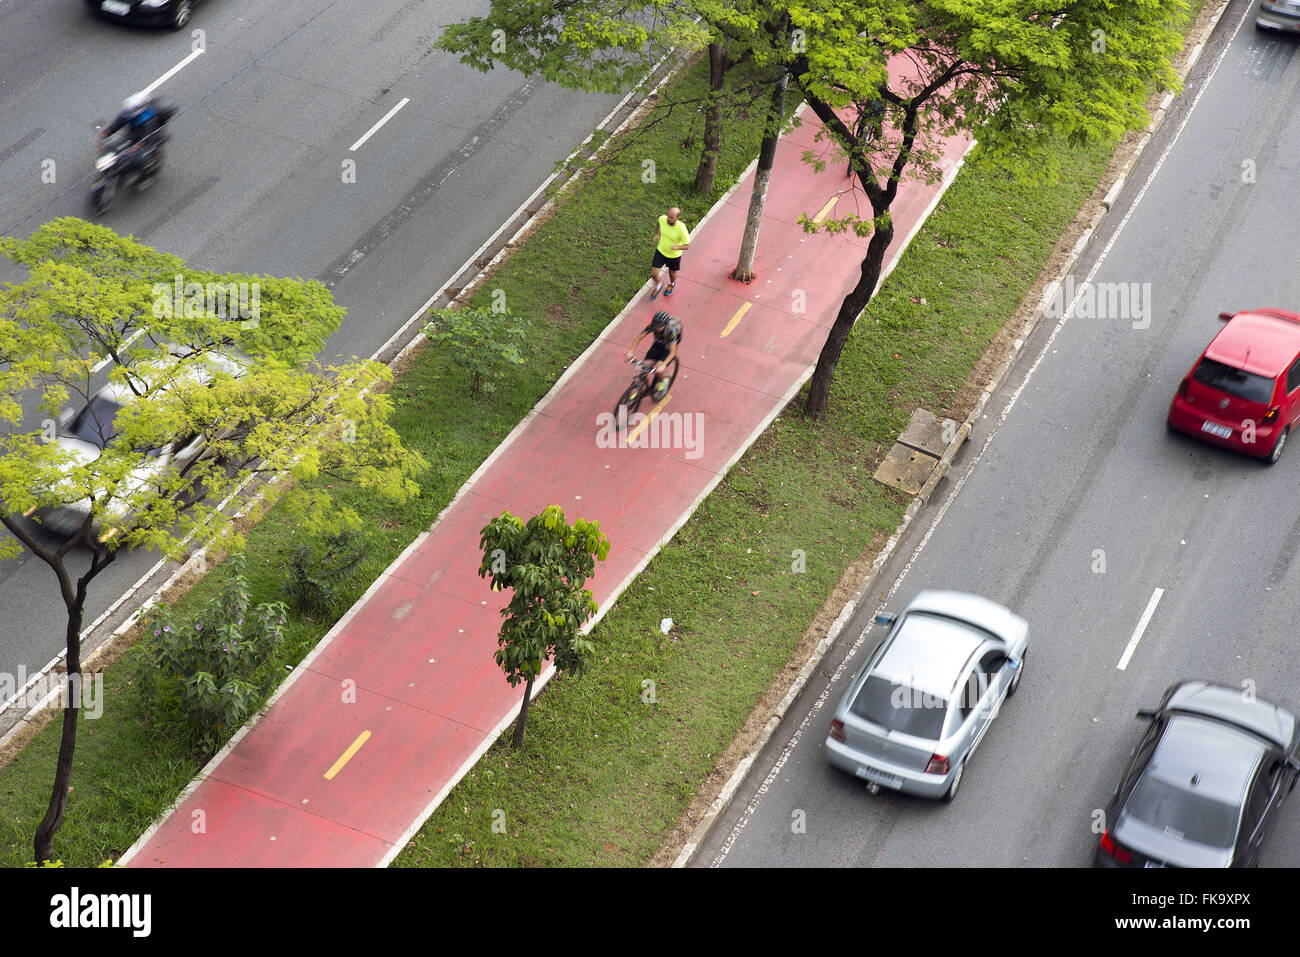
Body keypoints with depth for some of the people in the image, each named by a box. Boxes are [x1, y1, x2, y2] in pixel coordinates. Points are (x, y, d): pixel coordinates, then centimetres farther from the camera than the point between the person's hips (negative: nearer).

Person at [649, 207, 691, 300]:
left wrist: (677, 247, -43)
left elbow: (687, 246, -24)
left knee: (672, 273, 24)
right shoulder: (662, 219, -24)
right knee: (654, 273, 0)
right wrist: (657, 234, -1)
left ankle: (671, 284, 61)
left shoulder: (682, 229, -36)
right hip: (661, 251, 2)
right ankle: (658, 286, 35)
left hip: (674, 255, -2)